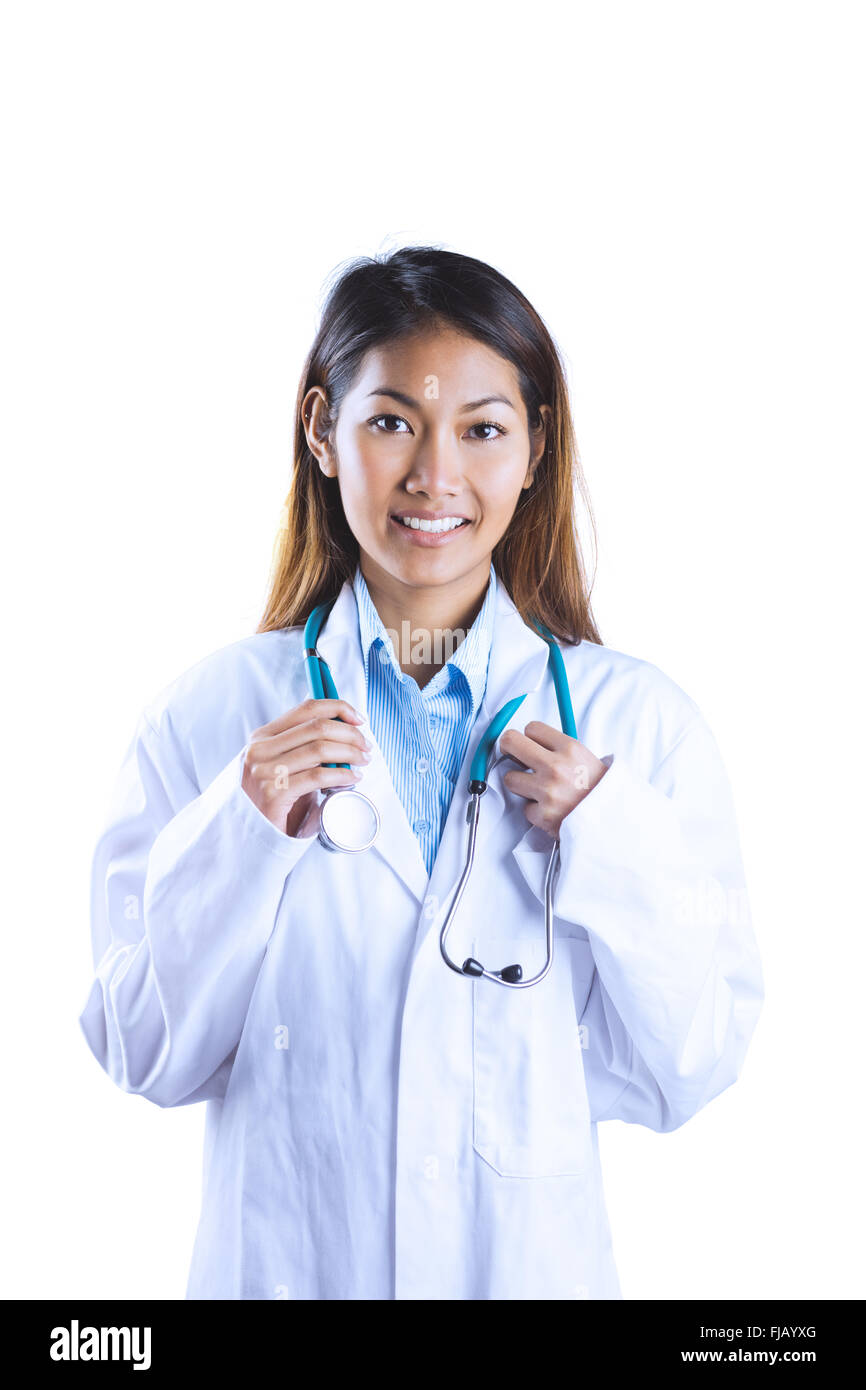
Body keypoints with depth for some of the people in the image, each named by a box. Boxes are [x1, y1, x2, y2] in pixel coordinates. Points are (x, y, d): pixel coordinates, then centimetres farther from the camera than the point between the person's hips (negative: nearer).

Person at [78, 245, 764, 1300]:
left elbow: (686, 1078, -6)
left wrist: (614, 855, -19)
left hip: (538, 1261, 1)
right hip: (285, 1259, 0)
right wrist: (239, 844, -20)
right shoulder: (208, 716, -8)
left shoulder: (641, 720, -7)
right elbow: (147, 1061, -7)